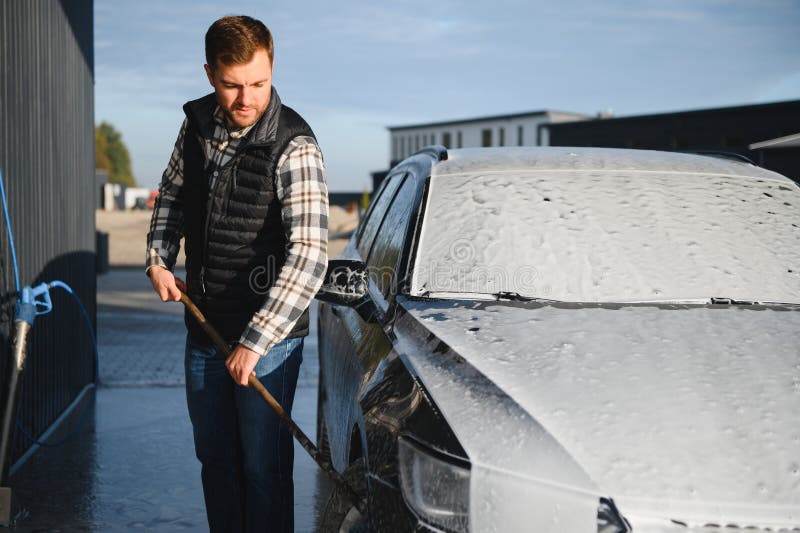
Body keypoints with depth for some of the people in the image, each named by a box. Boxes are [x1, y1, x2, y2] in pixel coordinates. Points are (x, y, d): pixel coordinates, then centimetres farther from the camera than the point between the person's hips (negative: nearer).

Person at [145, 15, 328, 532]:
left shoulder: (294, 149, -20)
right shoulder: (197, 123, 0)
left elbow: (309, 258, -28)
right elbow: (172, 193, 19)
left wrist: (255, 341, -31)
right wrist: (159, 260, 5)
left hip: (268, 336, -6)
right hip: (203, 327, 6)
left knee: (264, 466, 0)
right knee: (214, 458, 18)